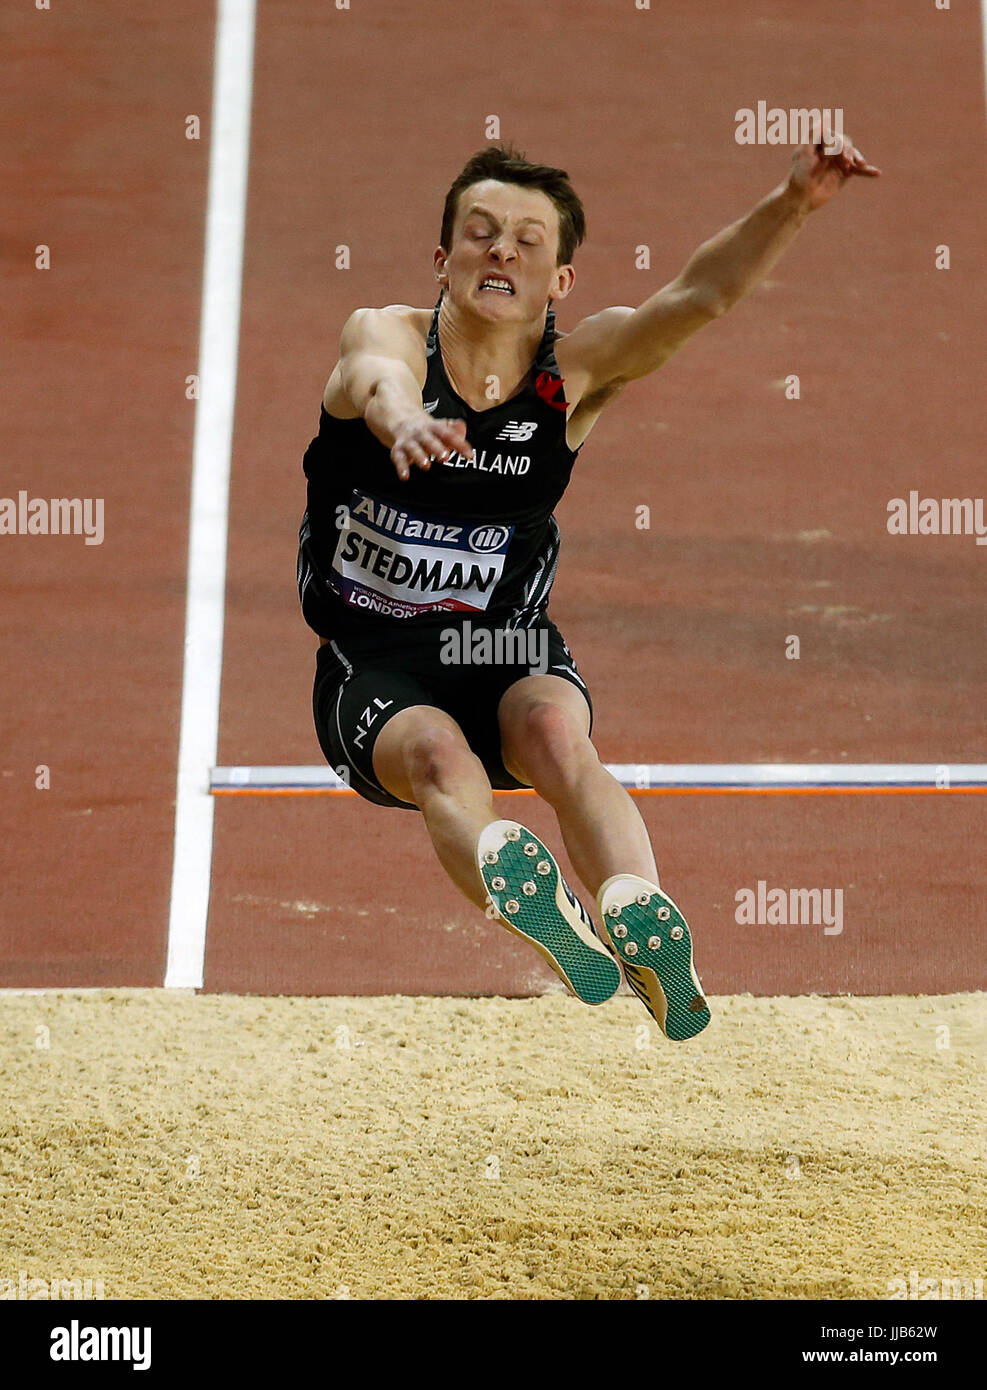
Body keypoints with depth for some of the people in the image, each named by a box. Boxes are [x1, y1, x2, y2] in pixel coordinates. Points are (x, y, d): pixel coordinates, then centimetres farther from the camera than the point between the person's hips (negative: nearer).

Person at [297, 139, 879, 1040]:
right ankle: (508, 878, -66)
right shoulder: (385, 333, -12)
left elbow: (701, 295, -20)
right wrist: (403, 421, -63)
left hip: (509, 649, 2)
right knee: (439, 755, -34)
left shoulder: (576, 371, -5)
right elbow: (381, 377, -38)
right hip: (374, 667, -2)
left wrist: (793, 204, -38)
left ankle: (637, 916, -56)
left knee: (557, 734, -32)